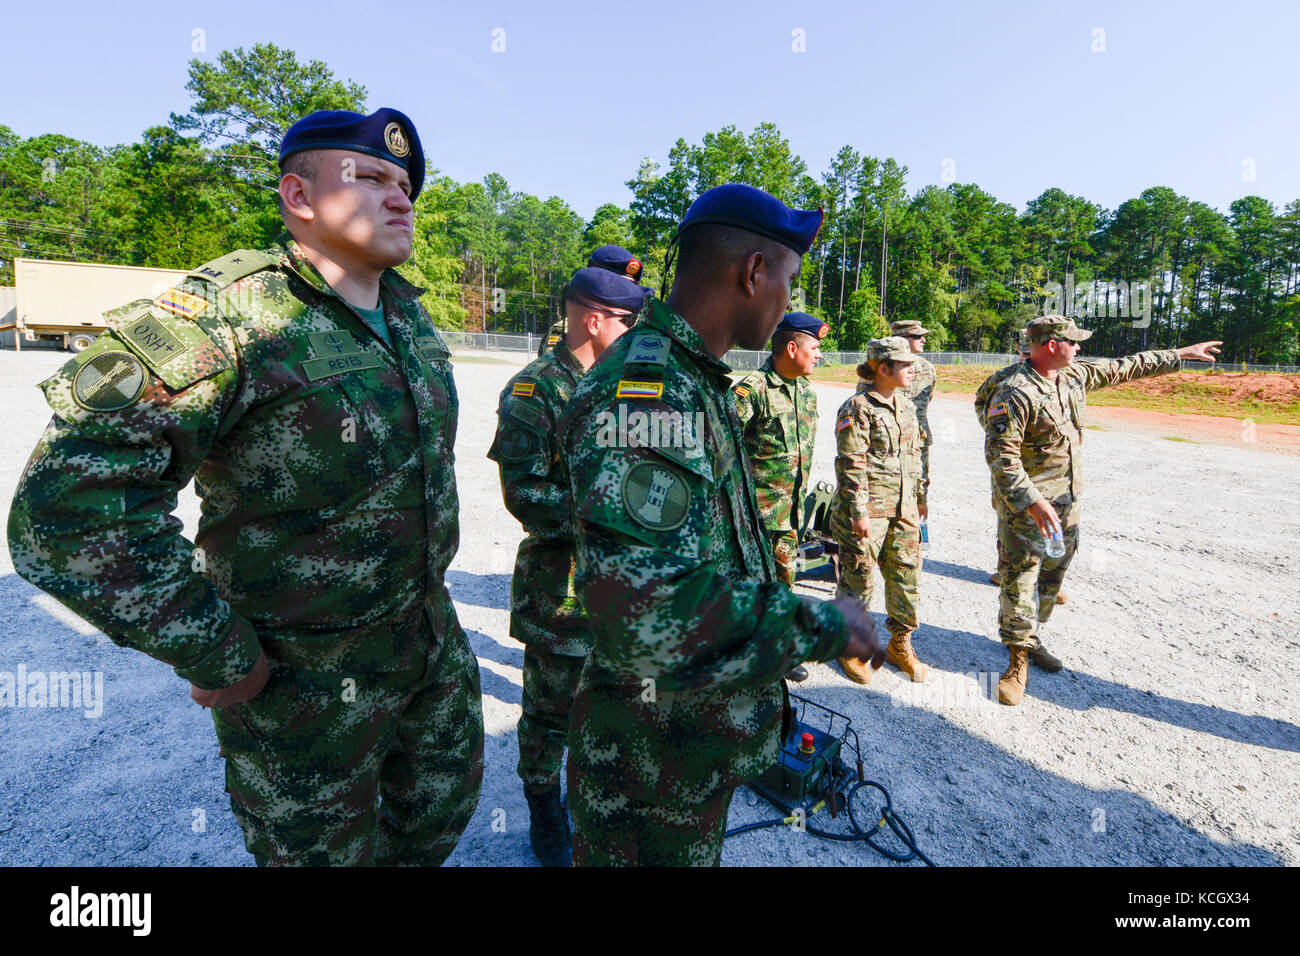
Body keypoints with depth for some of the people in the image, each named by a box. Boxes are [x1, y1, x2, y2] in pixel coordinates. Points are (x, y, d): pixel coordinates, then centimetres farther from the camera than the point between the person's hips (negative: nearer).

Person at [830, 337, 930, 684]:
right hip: (867, 509, -7)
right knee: (859, 579, 3)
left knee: (907, 574, 12)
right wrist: (859, 512, -17)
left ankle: (900, 643, 31)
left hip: (903, 510, 8)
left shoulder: (905, 405, 12)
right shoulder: (858, 409, -12)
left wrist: (920, 496, 21)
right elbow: (851, 466, -16)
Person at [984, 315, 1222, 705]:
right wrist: (1033, 502, -29)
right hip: (1025, 506, -9)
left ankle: (1029, 639, 34)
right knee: (1020, 581, -3)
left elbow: (1124, 368, 24)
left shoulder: (1075, 377, 6)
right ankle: (1019, 659, 9)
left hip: (1067, 502, 9)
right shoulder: (1015, 393, -21)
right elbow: (1001, 456, -24)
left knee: (1050, 577, 17)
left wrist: (1180, 354, 29)